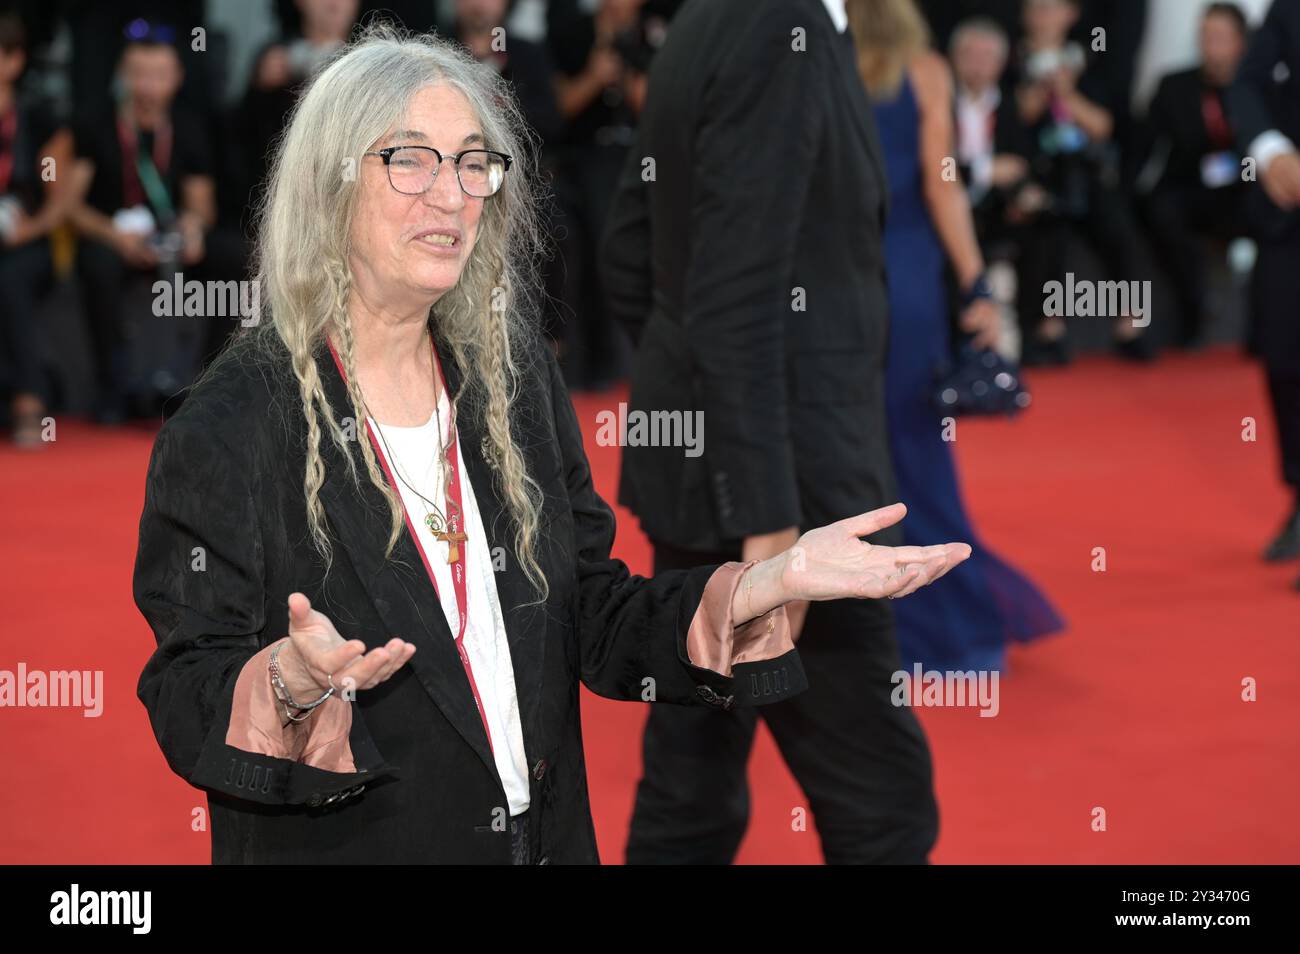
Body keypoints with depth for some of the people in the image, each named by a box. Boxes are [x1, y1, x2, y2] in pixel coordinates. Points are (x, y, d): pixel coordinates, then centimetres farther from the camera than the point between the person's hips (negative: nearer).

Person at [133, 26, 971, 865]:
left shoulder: (516, 380, 2)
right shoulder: (233, 423, -15)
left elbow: (596, 628, 4)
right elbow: (185, 711, -15)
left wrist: (766, 584, -10)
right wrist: (291, 685, -36)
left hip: (546, 837, 5)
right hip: (334, 846, -5)